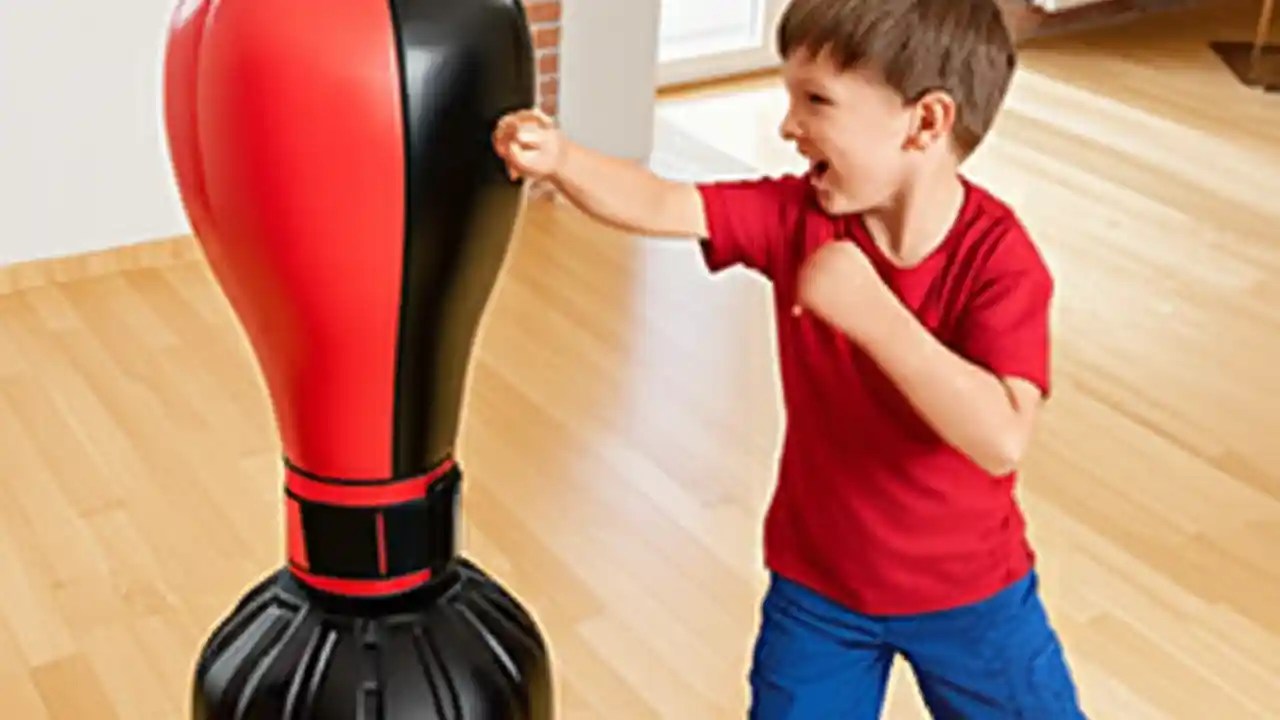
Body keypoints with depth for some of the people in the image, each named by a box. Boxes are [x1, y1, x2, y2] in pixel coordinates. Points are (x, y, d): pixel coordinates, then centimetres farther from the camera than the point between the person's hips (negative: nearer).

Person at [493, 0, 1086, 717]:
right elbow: (662, 206, -24)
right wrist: (560, 158, -42)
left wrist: (870, 310, -41)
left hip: (972, 593, -2)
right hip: (817, 583, 2)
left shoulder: (999, 258, -26)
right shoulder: (797, 215, -15)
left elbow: (1002, 440, -37)